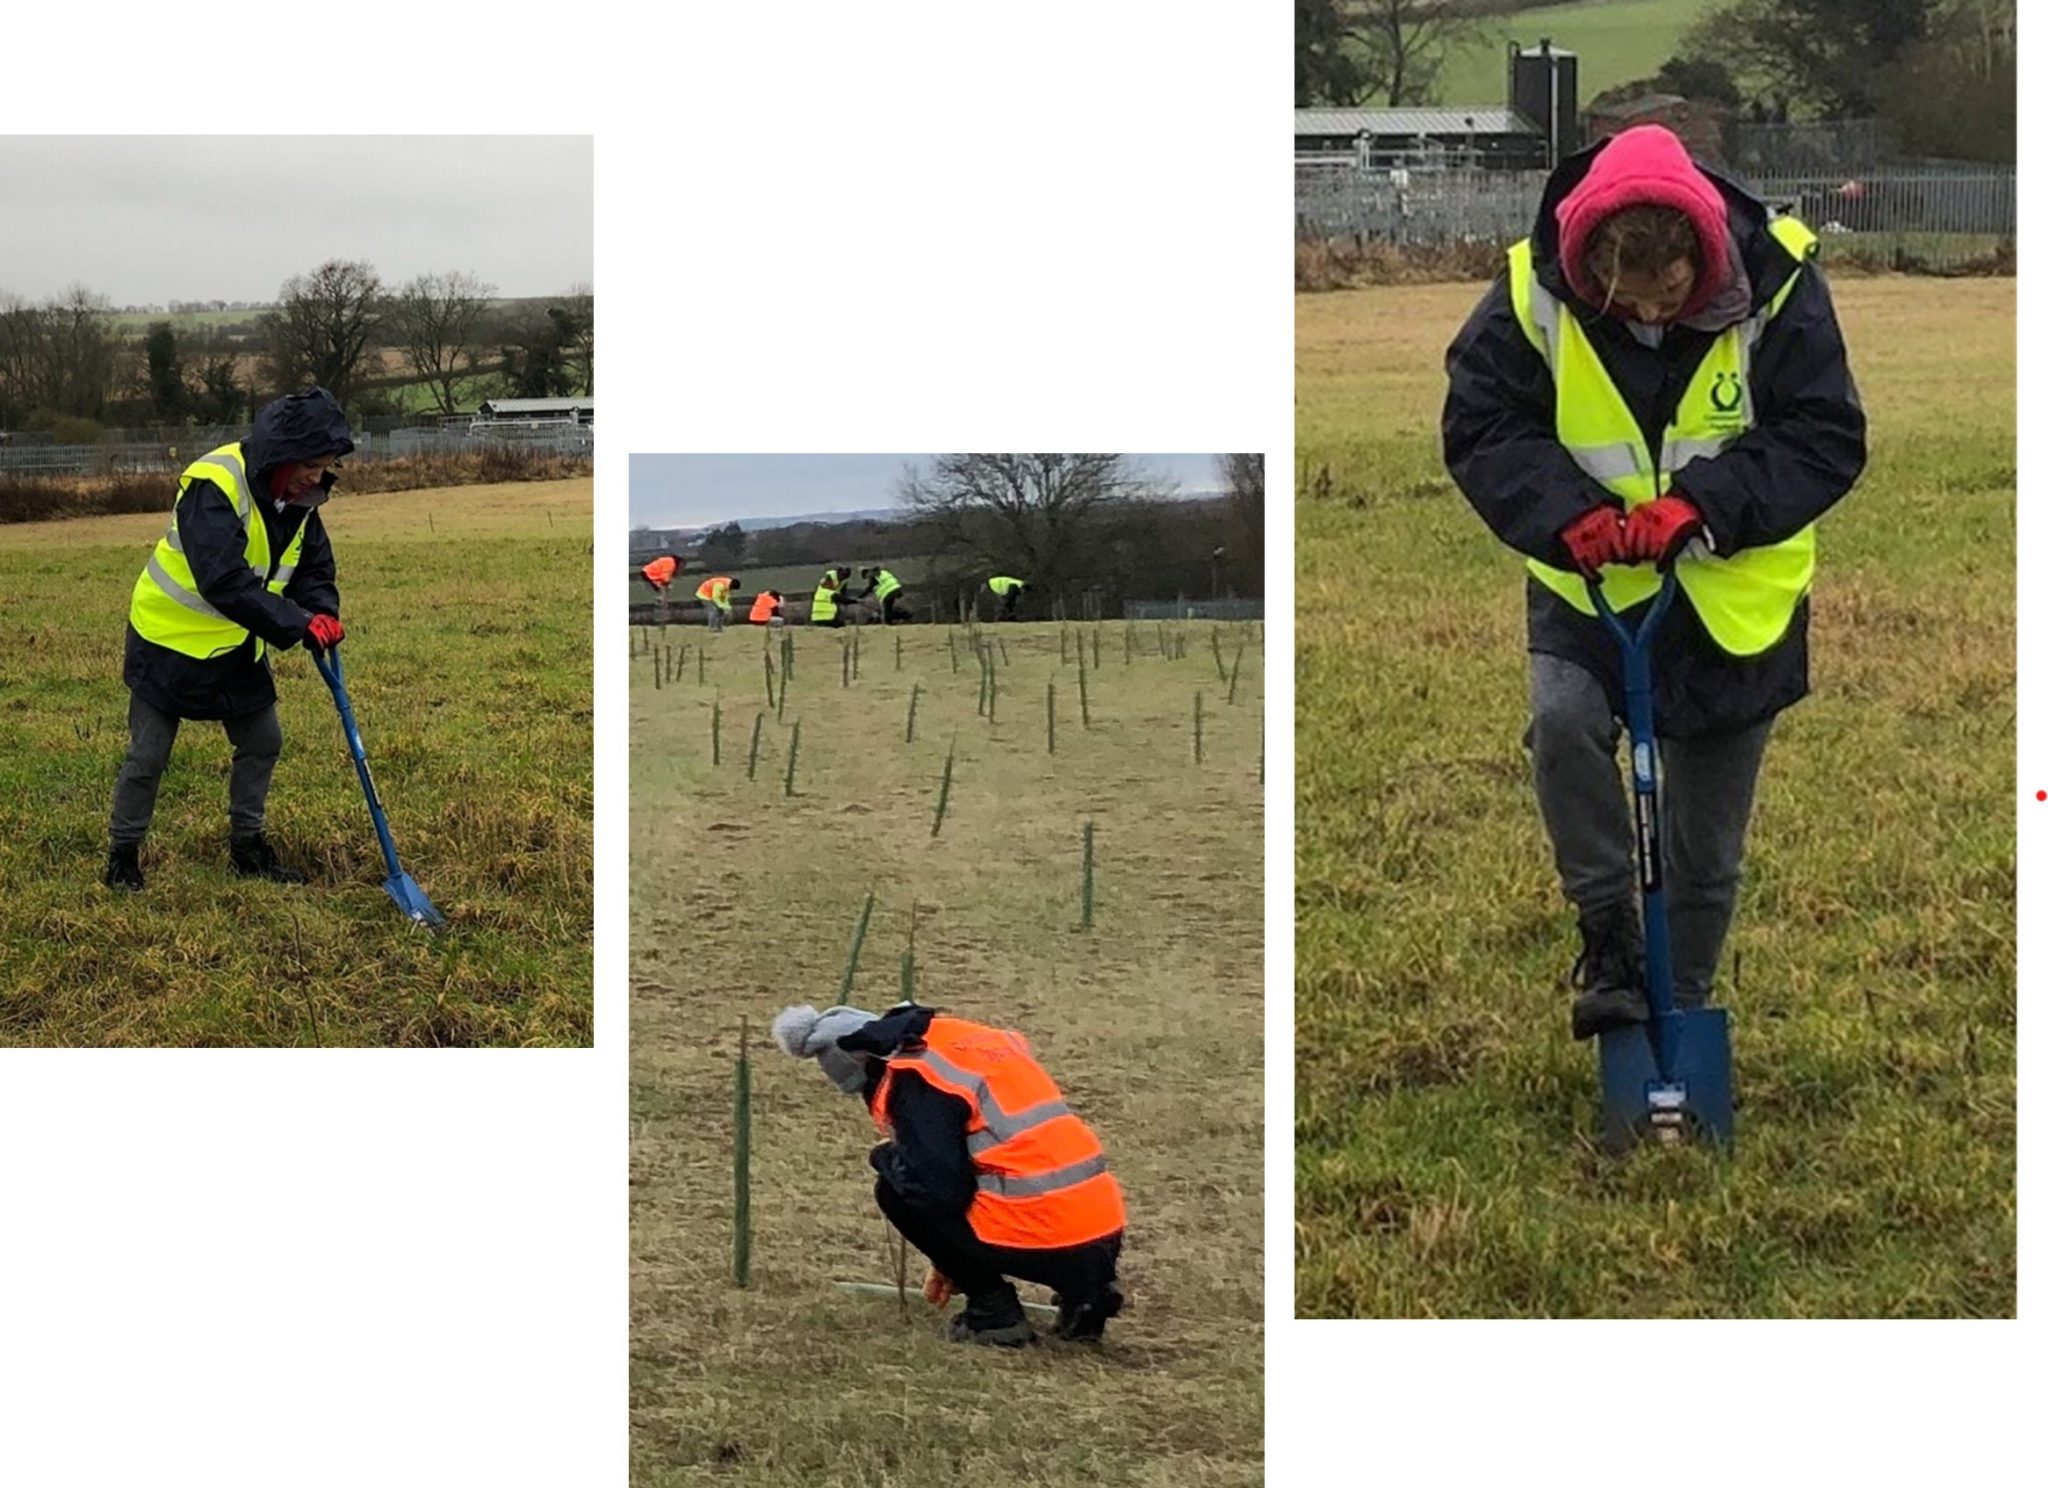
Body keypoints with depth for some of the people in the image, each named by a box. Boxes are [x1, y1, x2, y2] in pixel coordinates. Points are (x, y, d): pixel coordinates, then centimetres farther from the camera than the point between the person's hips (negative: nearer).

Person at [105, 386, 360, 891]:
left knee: (263, 741, 11)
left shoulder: (299, 496, -5)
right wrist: (298, 624, -39)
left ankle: (248, 848, 26)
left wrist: (323, 612, -20)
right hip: (173, 638, -7)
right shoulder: (215, 486, -31)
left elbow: (313, 567, 3)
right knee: (148, 755, 0)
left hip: (238, 645, 7)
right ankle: (122, 858, 14)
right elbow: (224, 582, -38)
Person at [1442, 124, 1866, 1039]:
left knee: (1707, 847, 9)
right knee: (1562, 721, -30)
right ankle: (1608, 942, -12)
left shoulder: (1777, 285, -20)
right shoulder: (1536, 293, -18)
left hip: (1734, 594, 0)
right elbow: (1481, 429, -12)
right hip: (1589, 583, 0)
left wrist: (1702, 504, -31)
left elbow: (1826, 442, -17)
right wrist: (1566, 513, -30)